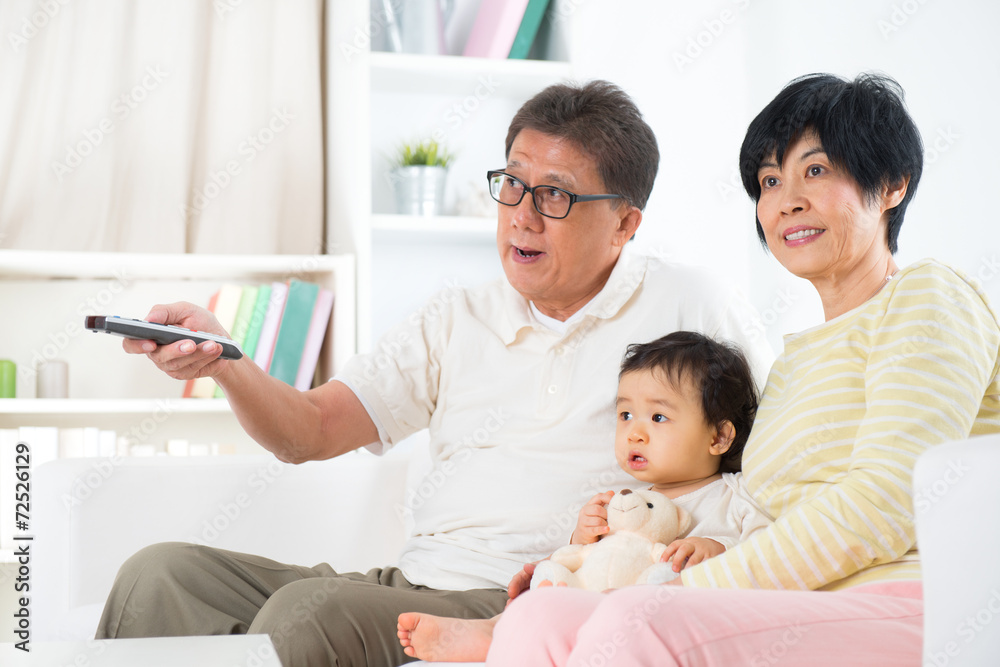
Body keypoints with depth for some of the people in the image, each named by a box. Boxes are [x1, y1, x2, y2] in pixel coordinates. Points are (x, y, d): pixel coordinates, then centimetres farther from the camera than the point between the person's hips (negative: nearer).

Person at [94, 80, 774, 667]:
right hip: (411, 582, 5)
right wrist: (222, 358, -12)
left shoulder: (692, 306, 5)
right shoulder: (457, 319, 16)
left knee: (307, 611, -32)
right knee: (160, 574, -16)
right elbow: (310, 430, 9)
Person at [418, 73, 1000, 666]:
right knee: (543, 618, -19)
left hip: (911, 617, -7)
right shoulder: (794, 360, 28)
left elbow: (884, 508, -11)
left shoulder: (928, 297, 3)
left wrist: (690, 589, -10)